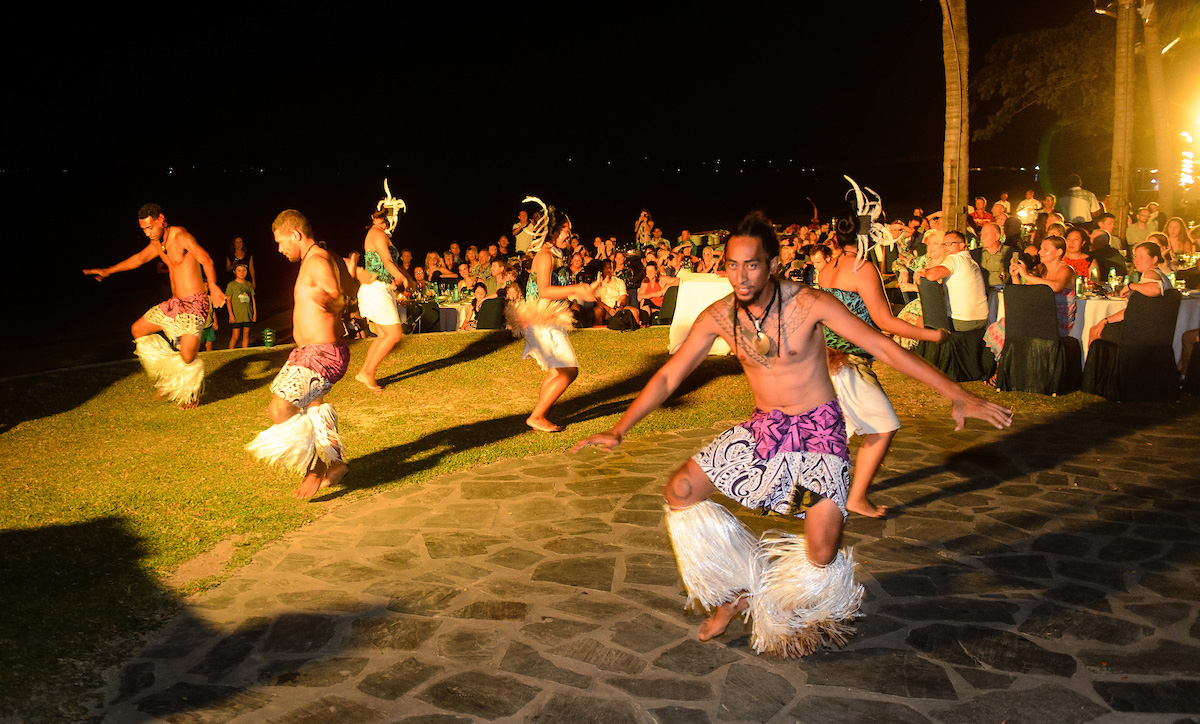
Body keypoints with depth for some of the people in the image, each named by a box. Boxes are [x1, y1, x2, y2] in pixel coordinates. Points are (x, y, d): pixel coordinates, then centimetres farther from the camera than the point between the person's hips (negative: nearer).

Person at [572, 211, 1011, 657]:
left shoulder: (810, 304, -20)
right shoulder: (719, 316, -10)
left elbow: (884, 348, -19)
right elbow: (670, 375, -5)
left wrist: (957, 396, -25)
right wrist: (618, 431, -11)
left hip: (819, 429, -4)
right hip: (763, 428, 4)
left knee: (822, 553, -15)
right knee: (679, 493, -6)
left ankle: (811, 613, 22)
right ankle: (735, 586, 15)